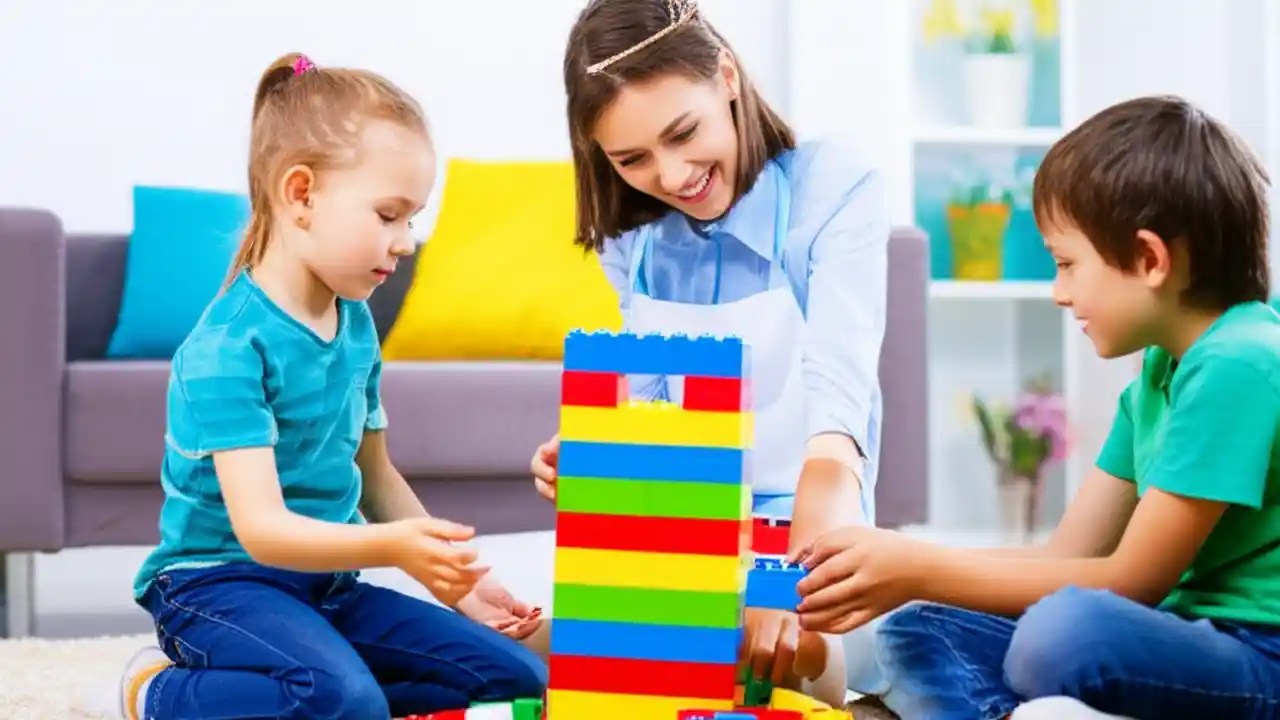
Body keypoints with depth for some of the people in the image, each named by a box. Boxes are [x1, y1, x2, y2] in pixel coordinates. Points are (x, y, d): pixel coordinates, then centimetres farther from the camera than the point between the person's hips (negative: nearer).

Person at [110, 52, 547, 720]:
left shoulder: (357, 325, 6)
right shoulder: (229, 344, -19)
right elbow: (260, 526, -28)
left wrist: (453, 578, 11)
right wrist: (393, 546, -43)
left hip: (327, 583, 8)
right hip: (221, 583, -8)